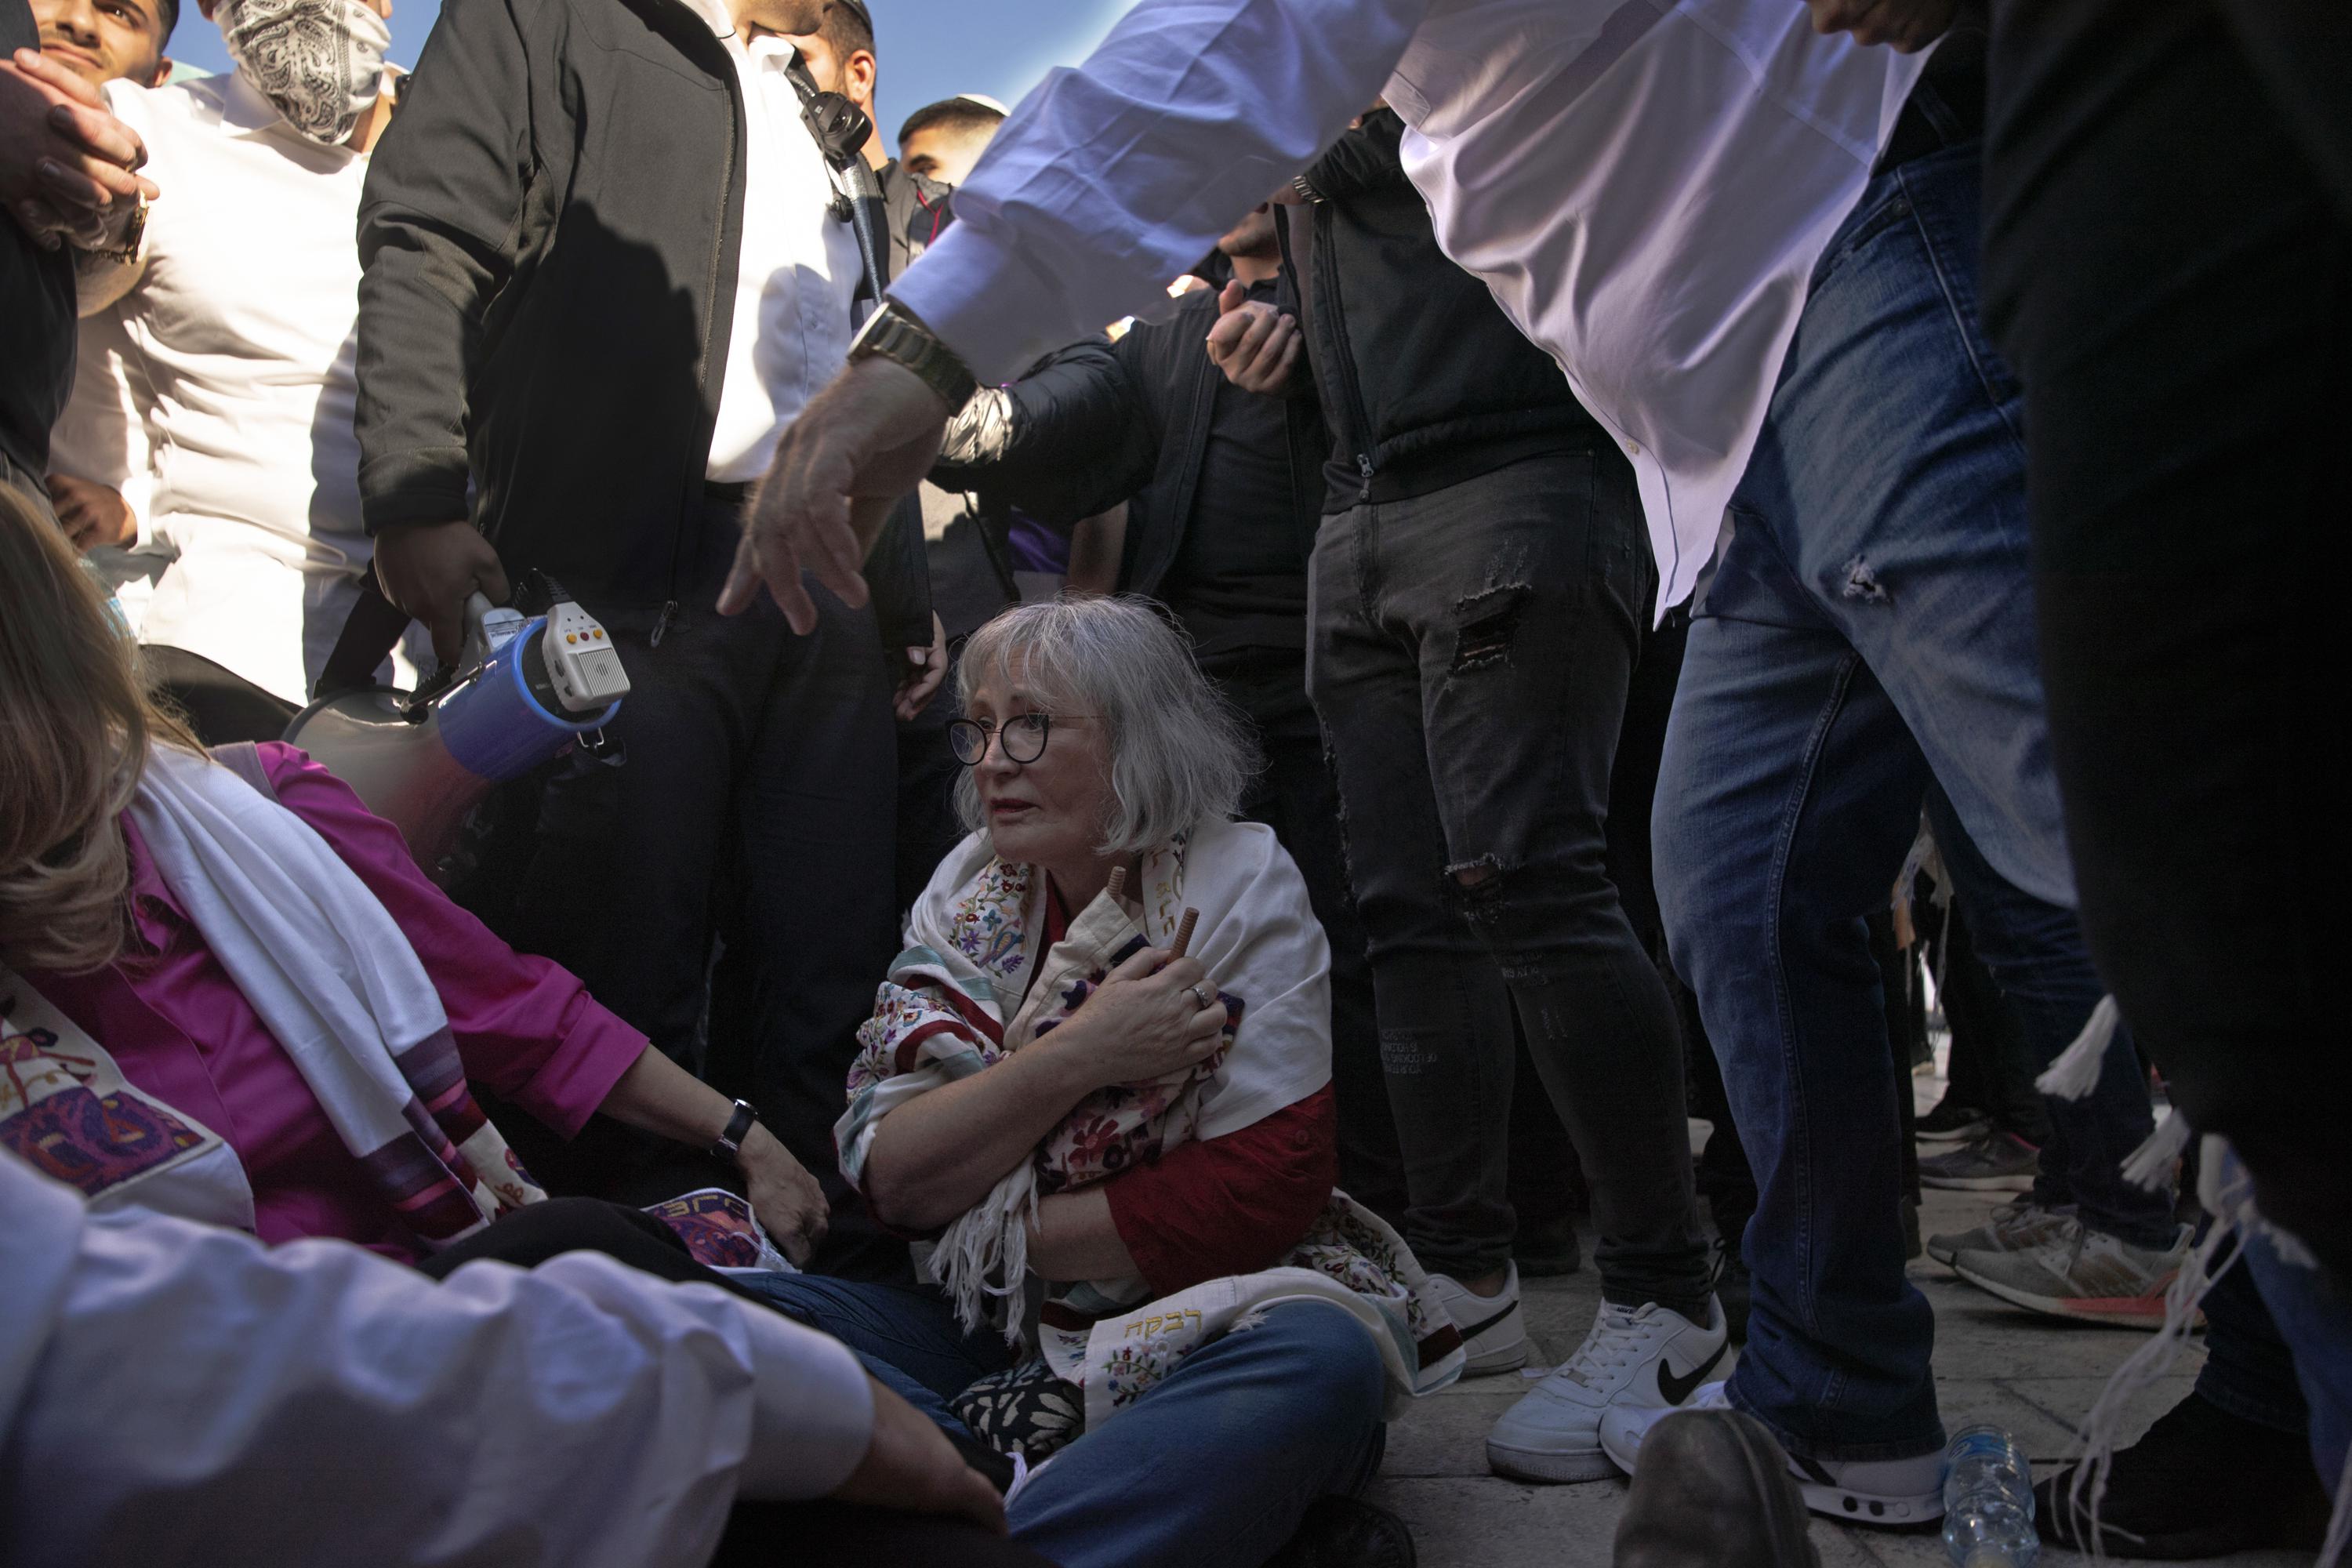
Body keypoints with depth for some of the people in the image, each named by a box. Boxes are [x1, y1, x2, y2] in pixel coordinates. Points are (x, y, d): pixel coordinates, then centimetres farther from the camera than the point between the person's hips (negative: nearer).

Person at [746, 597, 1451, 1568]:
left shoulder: (1240, 887, -8)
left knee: (1324, 1358, -35)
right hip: (999, 1338, 5)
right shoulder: (966, 899, 4)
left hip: (1203, 1330, -4)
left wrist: (993, 1233, -9)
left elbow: (1265, 1190, -15)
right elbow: (890, 1177, -5)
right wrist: (1075, 1056, -19)